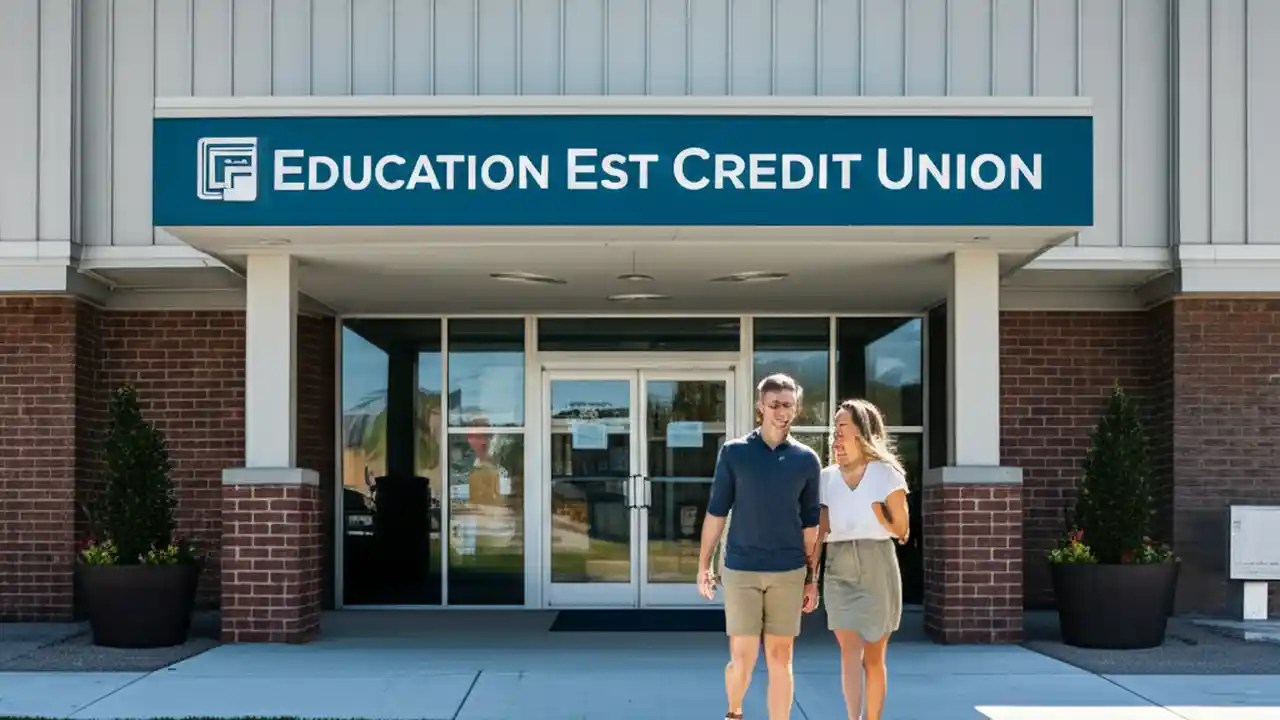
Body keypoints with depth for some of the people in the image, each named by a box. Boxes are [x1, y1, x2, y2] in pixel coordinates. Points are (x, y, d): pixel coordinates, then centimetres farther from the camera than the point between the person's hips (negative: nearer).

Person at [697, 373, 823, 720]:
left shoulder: (807, 460, 3)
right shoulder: (734, 452, -1)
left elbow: (810, 524, 7)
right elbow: (716, 512, 3)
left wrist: (812, 578, 7)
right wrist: (704, 564, 1)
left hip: (789, 572, 1)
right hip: (740, 569, -1)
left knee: (780, 659, 4)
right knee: (742, 657, 1)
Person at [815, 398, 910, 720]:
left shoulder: (886, 474, -3)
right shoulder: (827, 478, 7)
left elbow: (901, 530, 0)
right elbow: (820, 532, 6)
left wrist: (874, 513, -9)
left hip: (876, 565, -2)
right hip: (837, 568, 2)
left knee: (873, 655, 6)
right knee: (849, 651, -9)